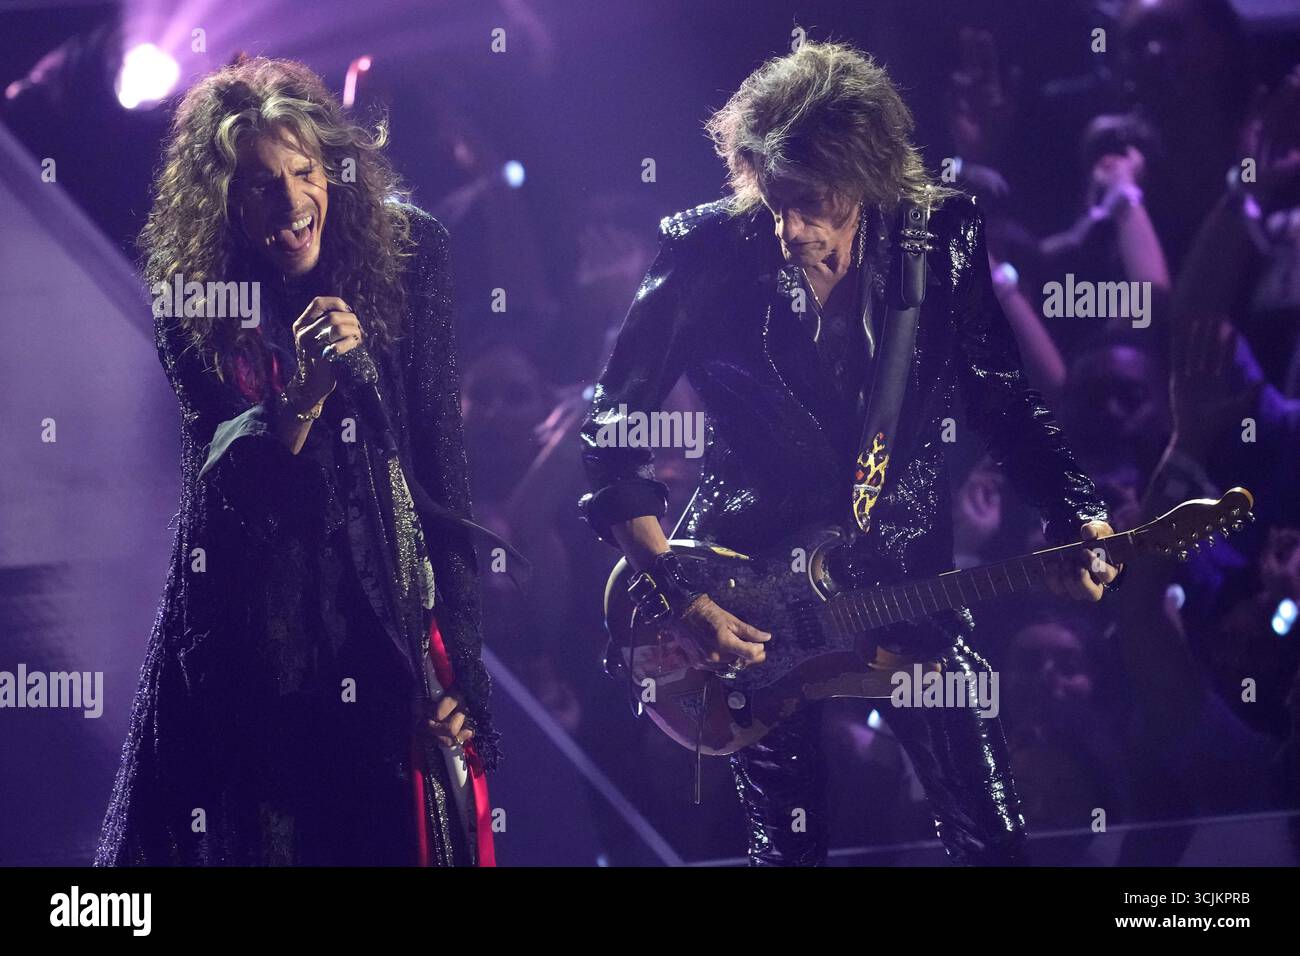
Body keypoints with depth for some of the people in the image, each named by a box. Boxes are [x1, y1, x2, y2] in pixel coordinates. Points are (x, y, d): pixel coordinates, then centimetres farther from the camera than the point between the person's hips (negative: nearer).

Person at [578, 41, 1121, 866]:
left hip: (908, 573, 1)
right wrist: (678, 598, -13)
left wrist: (1075, 516, -13)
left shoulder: (945, 238, -7)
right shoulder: (708, 253, -13)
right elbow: (612, 428, -8)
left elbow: (1003, 397, 4)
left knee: (993, 836, 2)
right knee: (788, 845, 8)